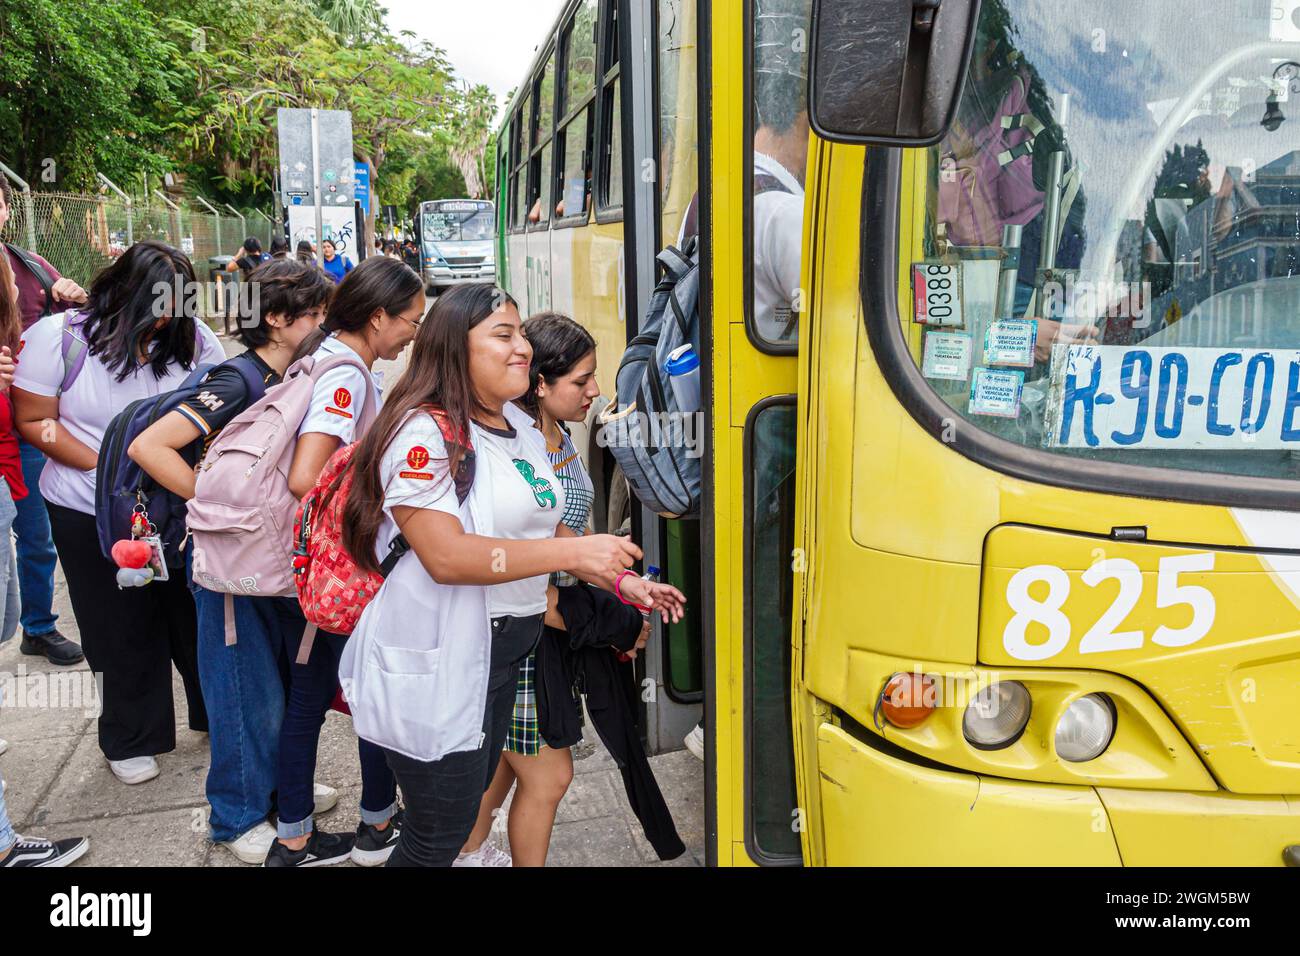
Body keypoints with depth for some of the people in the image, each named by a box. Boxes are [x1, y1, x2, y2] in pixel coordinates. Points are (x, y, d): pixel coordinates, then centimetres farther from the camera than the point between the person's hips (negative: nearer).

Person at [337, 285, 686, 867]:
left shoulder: (522, 427, 9)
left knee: (472, 801, 22)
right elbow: (446, 556, -29)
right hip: (434, 666, -8)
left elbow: (546, 530, 19)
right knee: (438, 838, 4)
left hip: (503, 653, 8)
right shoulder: (425, 432, -18)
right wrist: (573, 552, -29)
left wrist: (622, 583, 10)